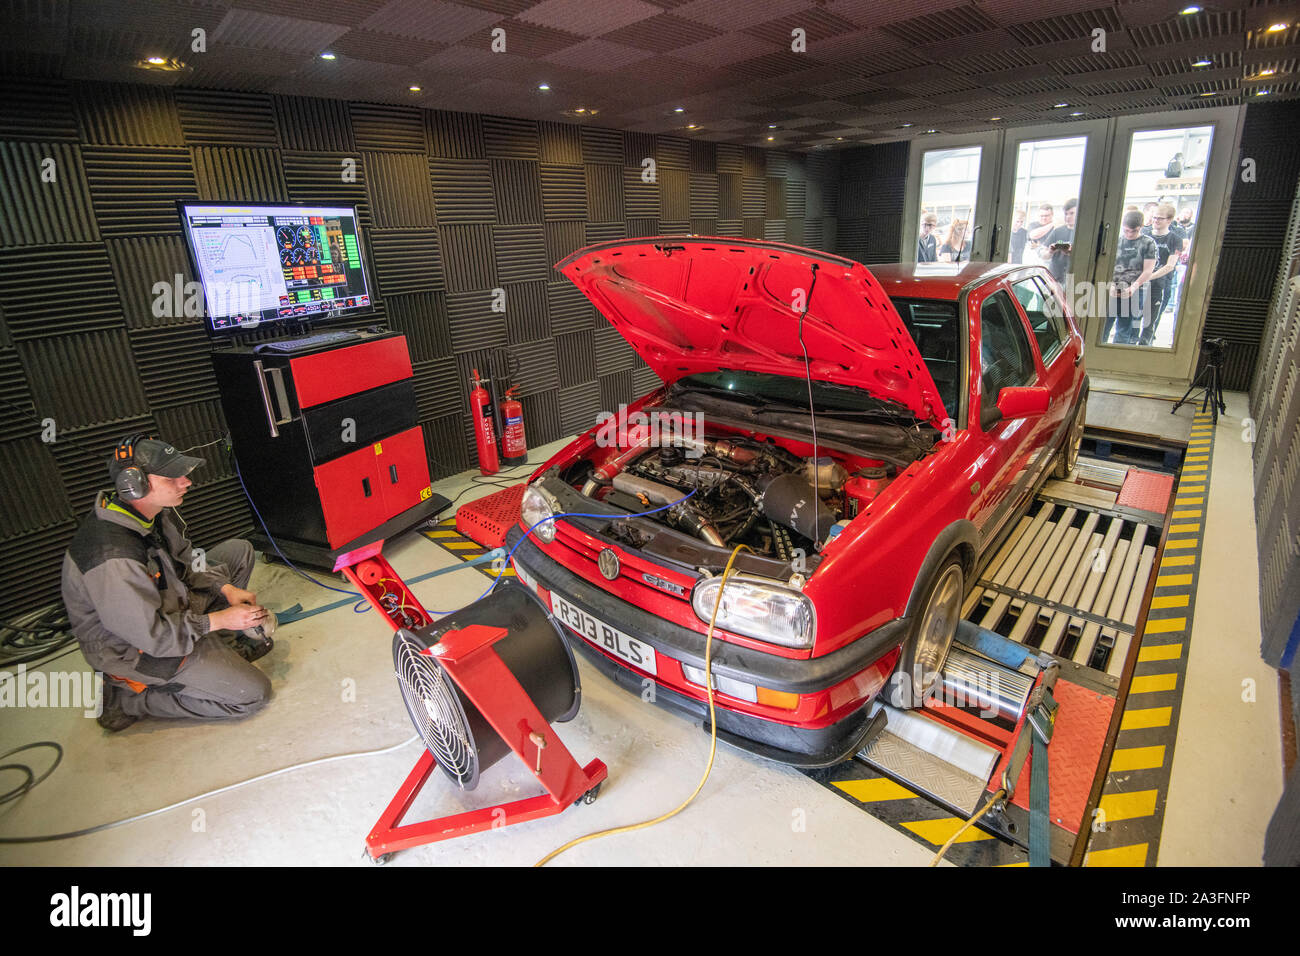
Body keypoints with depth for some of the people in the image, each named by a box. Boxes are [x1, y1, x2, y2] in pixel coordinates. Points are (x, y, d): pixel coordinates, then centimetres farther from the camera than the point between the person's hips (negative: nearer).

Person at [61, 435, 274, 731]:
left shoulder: (152, 511, -8)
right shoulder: (113, 559, -35)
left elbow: (184, 557, 9)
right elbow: (151, 635, -28)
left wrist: (226, 588, -4)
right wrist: (218, 620, -19)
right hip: (136, 650, -9)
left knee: (239, 550, 8)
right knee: (252, 693, -9)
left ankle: (216, 647, 11)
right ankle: (128, 698, 2)